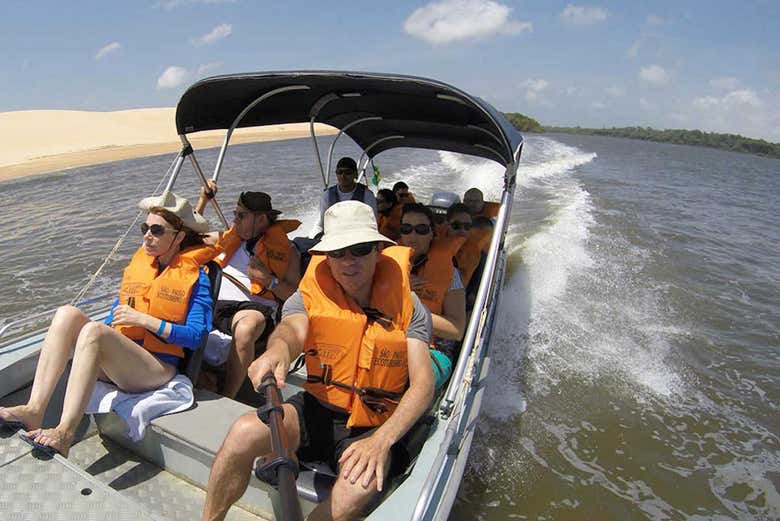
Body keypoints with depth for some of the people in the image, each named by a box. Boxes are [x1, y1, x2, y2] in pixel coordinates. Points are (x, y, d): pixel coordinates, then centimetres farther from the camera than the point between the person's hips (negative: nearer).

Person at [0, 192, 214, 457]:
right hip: (118, 359, 7)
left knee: (92, 330, -29)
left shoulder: (195, 277, -6)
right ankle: (34, 409, -21)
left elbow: (196, 335, -14)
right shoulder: (139, 261, 15)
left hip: (159, 368, -7)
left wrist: (142, 319, -17)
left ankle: (65, 433, -32)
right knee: (68, 314, -13)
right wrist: (105, 334, 5)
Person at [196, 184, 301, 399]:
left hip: (252, 308, -6)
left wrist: (267, 279, -12)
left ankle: (226, 399, -30)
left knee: (246, 328, -40)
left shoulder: (286, 249, 7)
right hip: (214, 302, 6)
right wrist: (203, 200, 26)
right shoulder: (231, 237, 24)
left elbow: (295, 294, 1)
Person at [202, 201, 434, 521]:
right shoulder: (310, 295, -3)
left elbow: (423, 383, -13)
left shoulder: (407, 305, -6)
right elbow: (293, 329, -26)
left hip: (374, 426, -1)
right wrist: (278, 349, -52)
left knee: (360, 487, -32)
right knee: (244, 432, -24)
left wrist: (382, 440, -27)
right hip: (317, 411, 2)